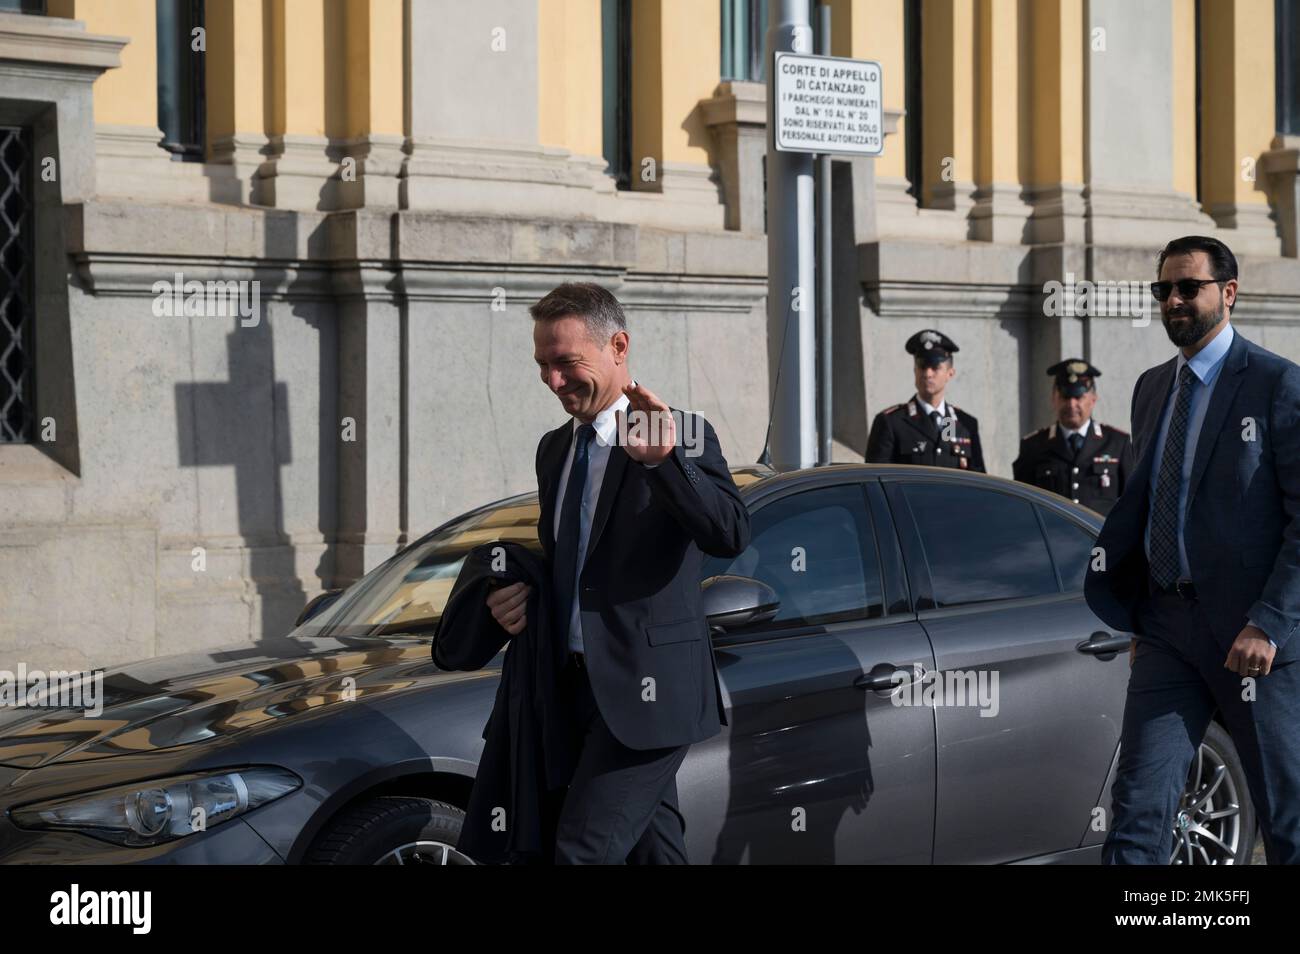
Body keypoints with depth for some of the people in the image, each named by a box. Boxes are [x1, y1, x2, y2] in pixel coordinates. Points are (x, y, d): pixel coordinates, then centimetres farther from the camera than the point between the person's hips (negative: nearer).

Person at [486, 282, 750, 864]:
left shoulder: (682, 438, -9)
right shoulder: (554, 449, 14)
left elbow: (732, 535, -24)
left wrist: (664, 460, -36)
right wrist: (524, 595, 4)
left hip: (646, 689, -8)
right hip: (583, 687, 8)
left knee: (583, 850, -17)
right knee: (653, 851, 15)